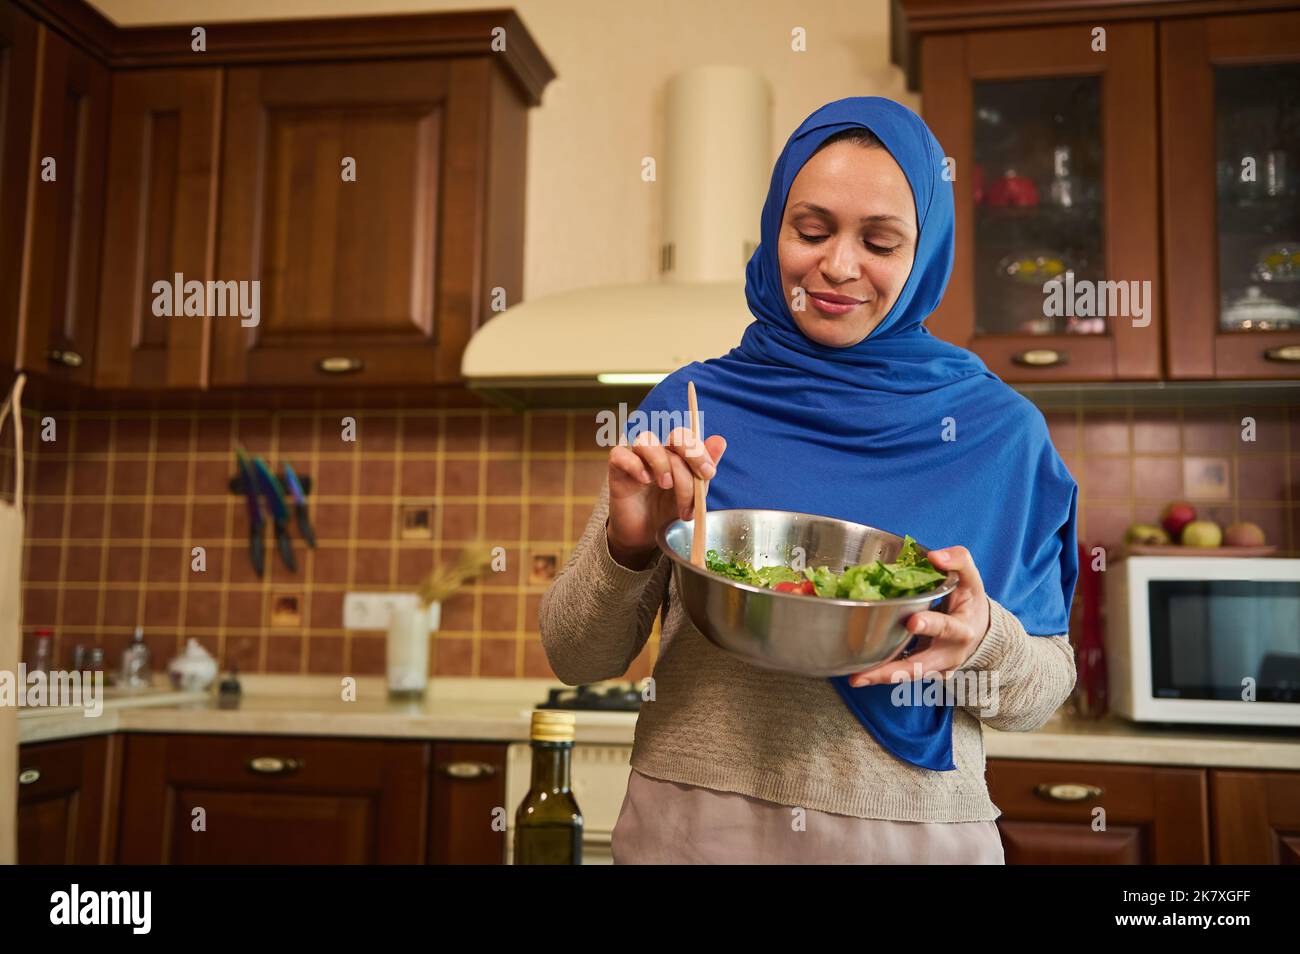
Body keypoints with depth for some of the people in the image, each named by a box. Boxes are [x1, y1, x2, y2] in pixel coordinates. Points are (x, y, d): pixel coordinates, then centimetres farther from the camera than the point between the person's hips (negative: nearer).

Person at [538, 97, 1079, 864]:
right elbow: (579, 658, -2)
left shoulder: (999, 432, -4)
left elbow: (1044, 694, 2)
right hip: (691, 827, 0)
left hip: (917, 830, 1)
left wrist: (985, 641, -19)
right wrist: (626, 543, -21)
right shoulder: (691, 404, -4)